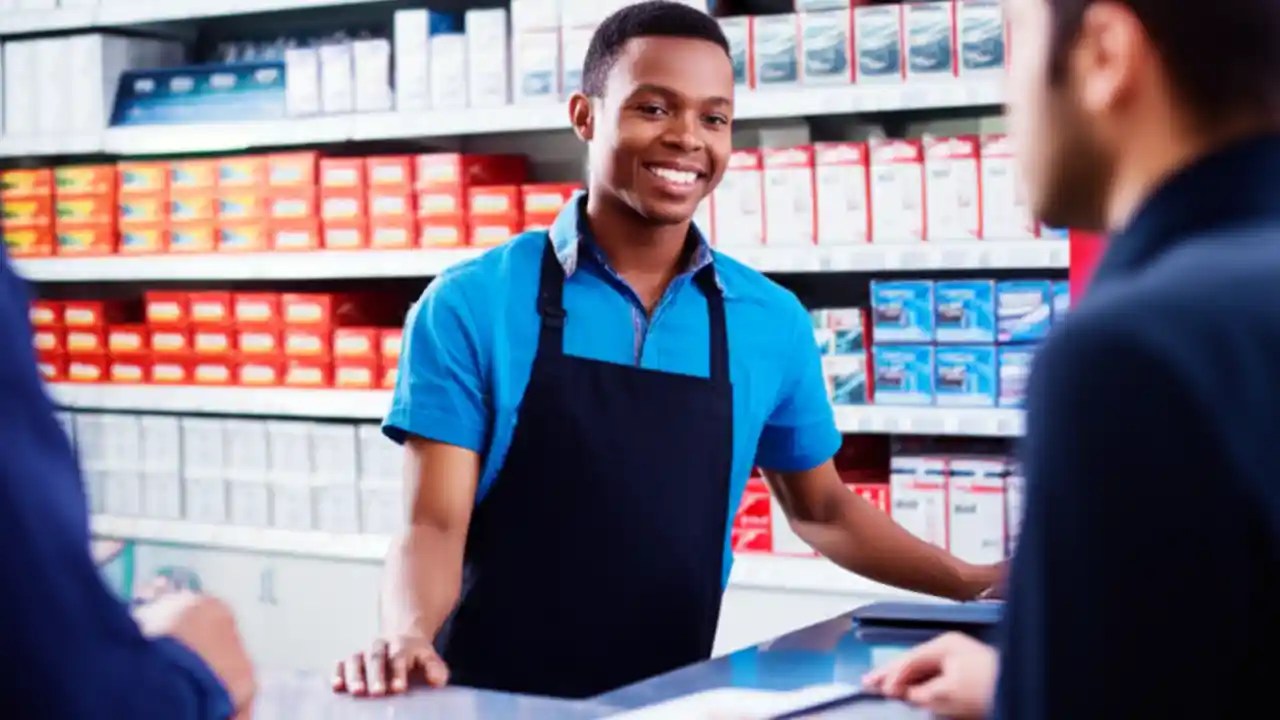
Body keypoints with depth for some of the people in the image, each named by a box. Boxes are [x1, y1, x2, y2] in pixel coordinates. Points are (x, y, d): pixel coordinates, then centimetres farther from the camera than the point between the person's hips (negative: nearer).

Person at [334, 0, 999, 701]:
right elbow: (437, 523, -7)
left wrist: (971, 583, 9)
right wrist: (408, 636, -26)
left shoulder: (772, 322, 3)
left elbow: (820, 509, 17)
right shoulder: (471, 306, -5)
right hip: (493, 696, -3)